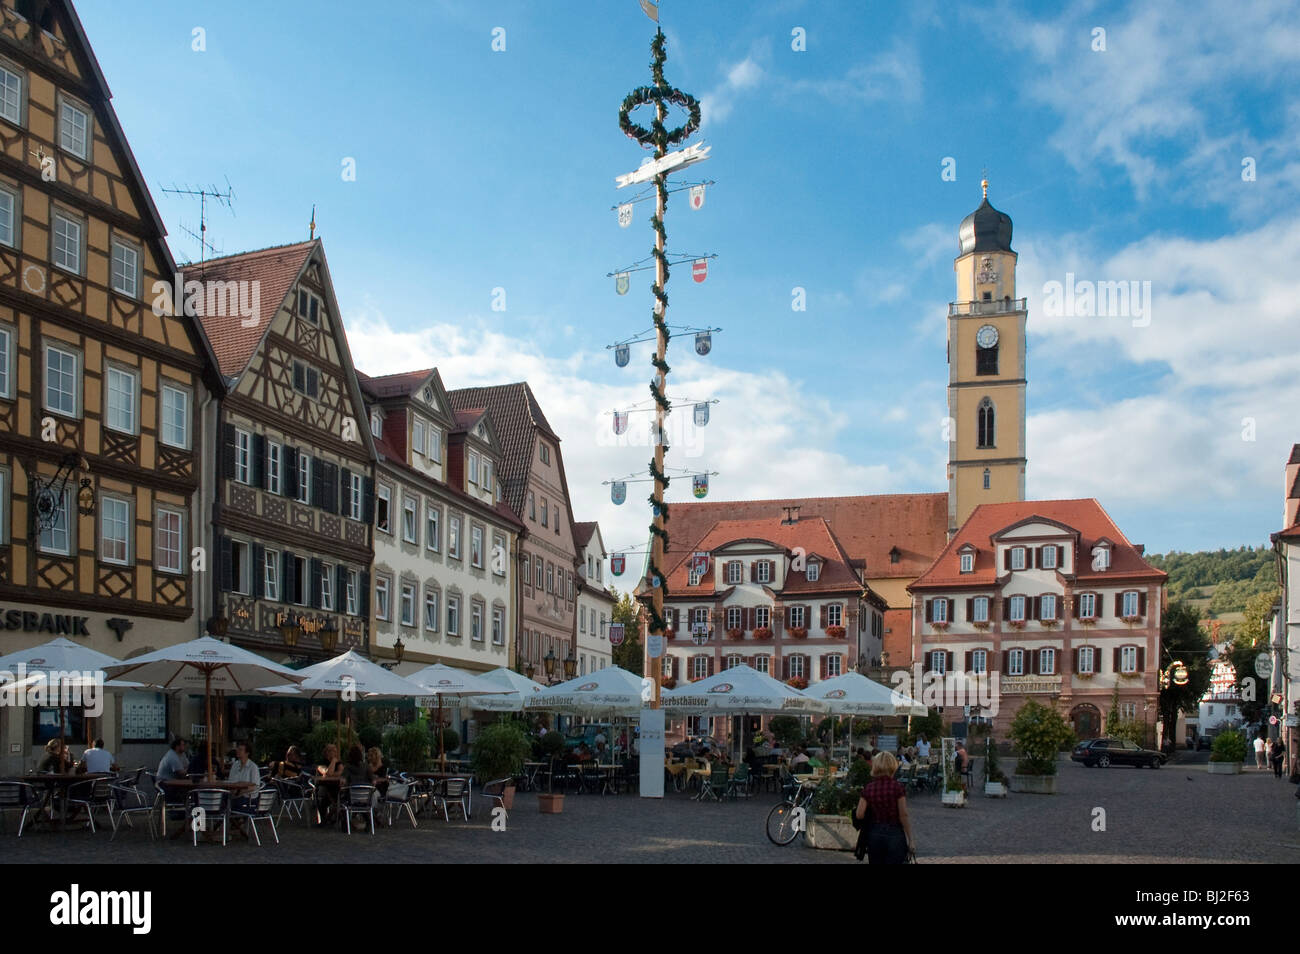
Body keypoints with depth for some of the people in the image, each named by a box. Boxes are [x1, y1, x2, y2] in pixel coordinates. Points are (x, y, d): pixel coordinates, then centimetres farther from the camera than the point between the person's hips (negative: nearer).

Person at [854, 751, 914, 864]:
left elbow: (859, 815, -5)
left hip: (874, 835, 3)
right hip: (894, 834, -3)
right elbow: (904, 815, -11)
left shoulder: (868, 788, 0)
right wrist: (910, 839, -4)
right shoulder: (897, 786, -10)